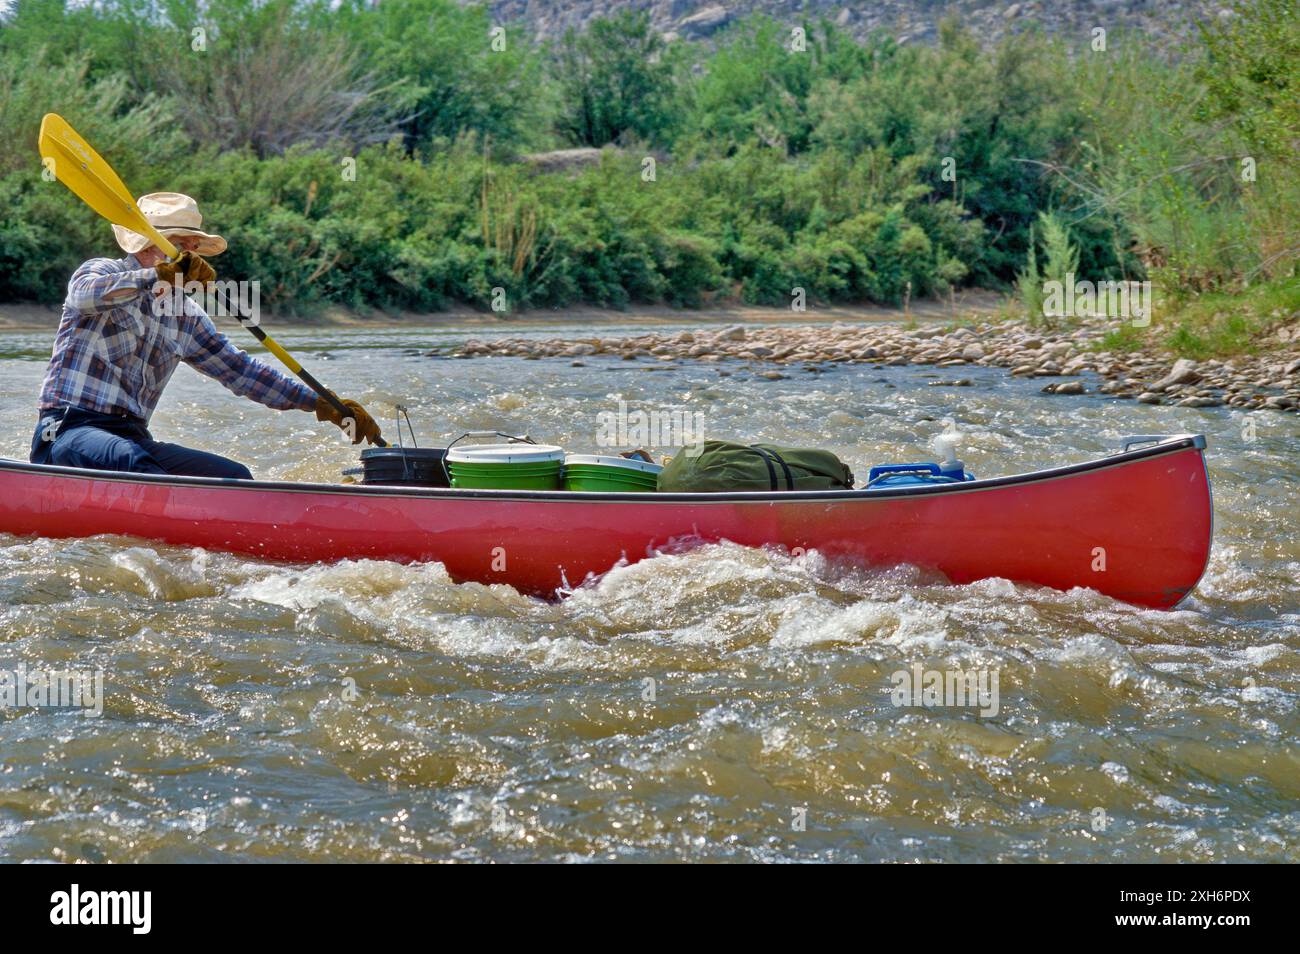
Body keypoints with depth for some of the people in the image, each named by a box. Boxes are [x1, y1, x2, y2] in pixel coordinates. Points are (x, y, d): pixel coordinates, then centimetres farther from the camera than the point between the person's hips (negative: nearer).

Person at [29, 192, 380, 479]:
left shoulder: (186, 318, 18)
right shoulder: (100, 272, 0)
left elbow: (240, 370, 19)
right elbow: (88, 294, -24)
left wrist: (321, 404, 12)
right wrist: (161, 275, -39)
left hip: (135, 439, 8)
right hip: (68, 431, -8)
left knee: (236, 478, -11)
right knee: (131, 461, -39)